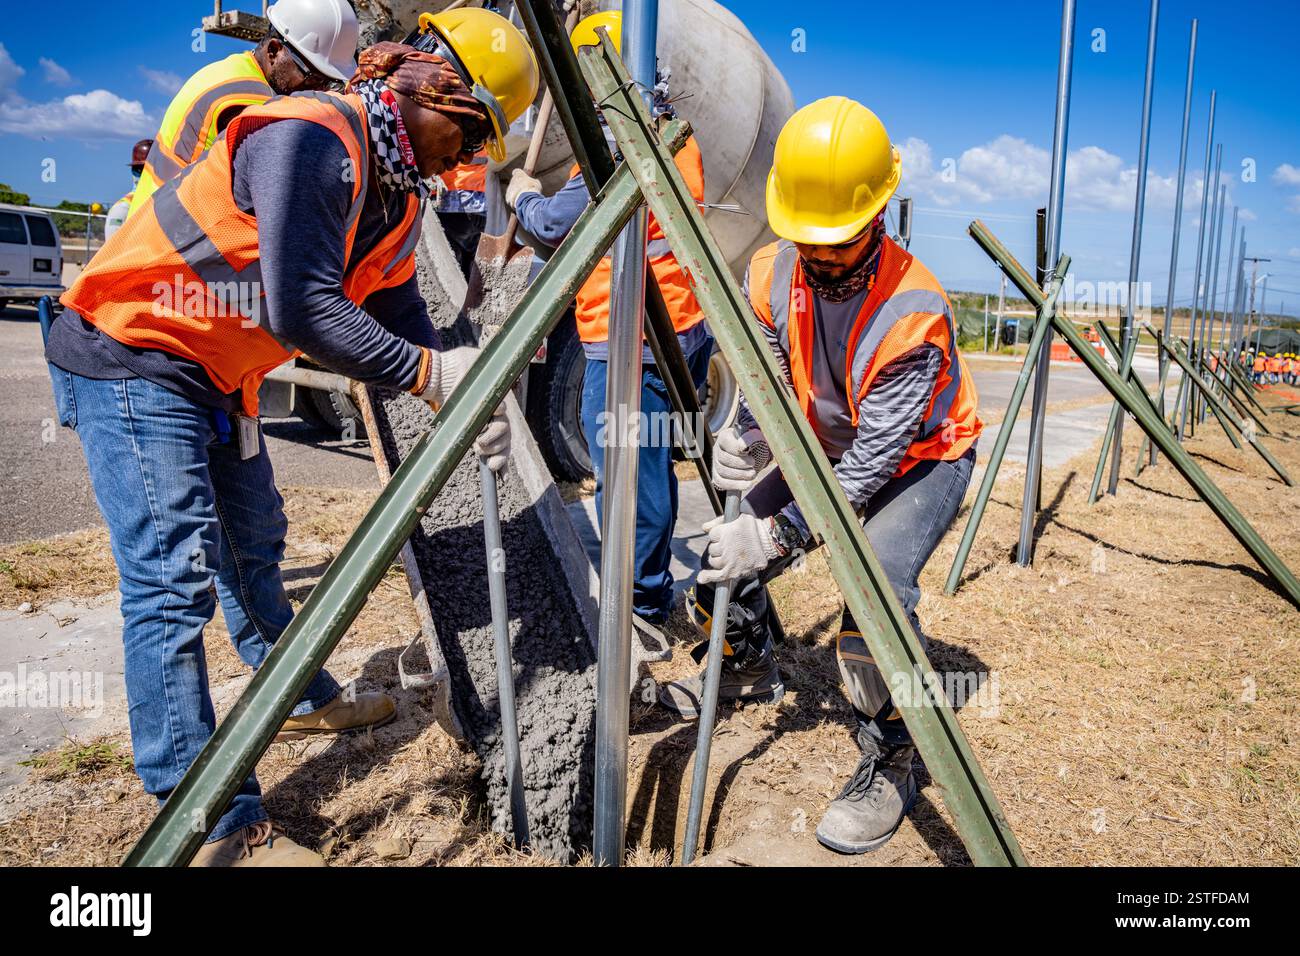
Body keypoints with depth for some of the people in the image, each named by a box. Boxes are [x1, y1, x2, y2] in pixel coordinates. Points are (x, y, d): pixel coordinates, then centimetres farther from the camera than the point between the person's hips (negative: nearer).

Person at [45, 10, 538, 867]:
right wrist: (433, 373, -28)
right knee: (175, 581, -12)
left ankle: (305, 700, 41)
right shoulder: (307, 139, -24)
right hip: (130, 357, -9)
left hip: (219, 372, 10)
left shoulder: (397, 193, 5)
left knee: (253, 543, 21)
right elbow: (300, 312, -31)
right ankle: (220, 828, -6)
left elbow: (400, 317, 3)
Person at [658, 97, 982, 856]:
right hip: (830, 449, 6)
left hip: (922, 458, -6)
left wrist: (779, 535, -36)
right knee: (724, 554, 1)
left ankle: (891, 764, -6)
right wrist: (749, 437, -28)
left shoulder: (915, 312, -33)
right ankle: (750, 669, 32)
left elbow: (876, 462, -33)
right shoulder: (774, 274, -15)